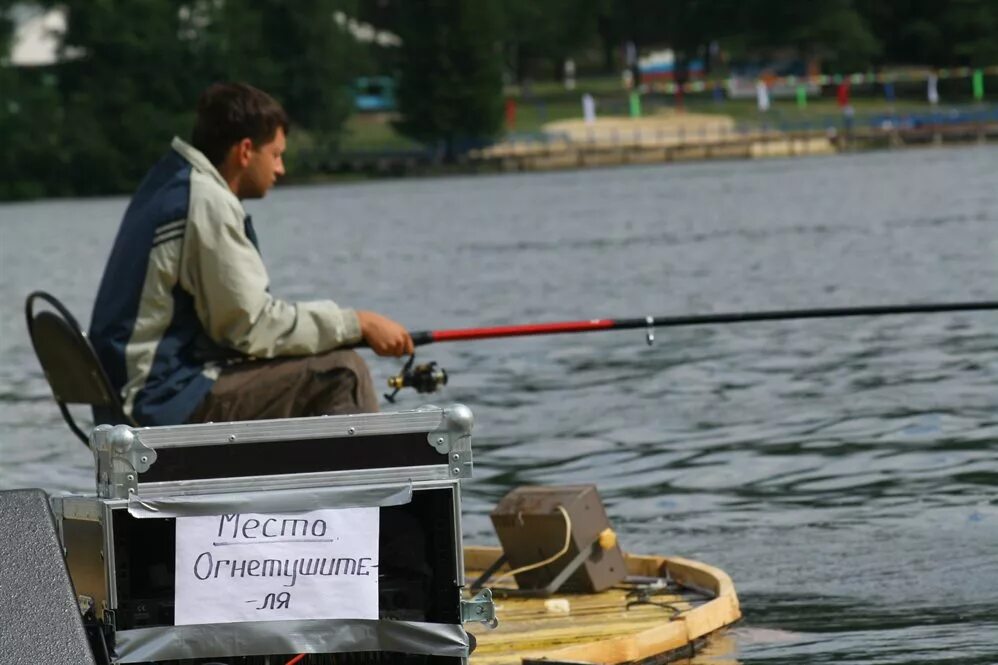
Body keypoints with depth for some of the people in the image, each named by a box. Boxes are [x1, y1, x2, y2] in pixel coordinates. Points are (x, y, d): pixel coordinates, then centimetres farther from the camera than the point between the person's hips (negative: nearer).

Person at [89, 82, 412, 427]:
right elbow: (253, 328, -17)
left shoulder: (170, 185, 15)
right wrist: (356, 324, -10)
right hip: (166, 402, -11)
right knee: (341, 372, -14)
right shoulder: (207, 204, -16)